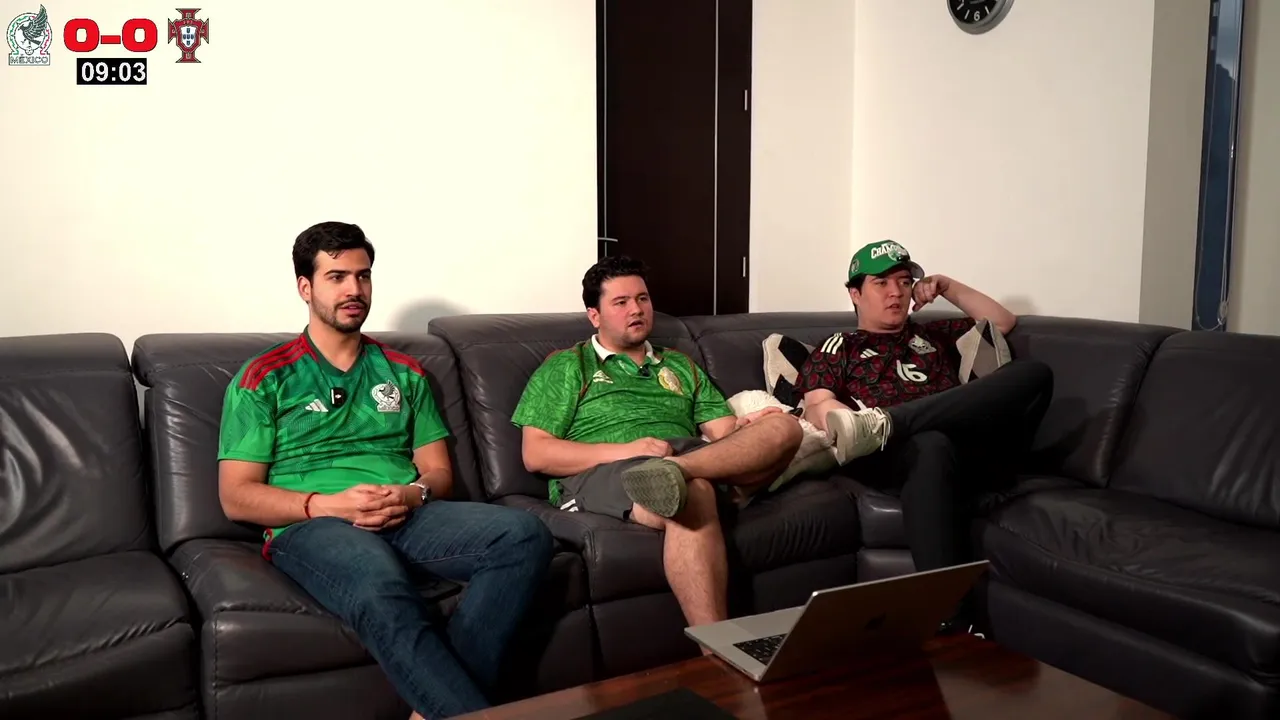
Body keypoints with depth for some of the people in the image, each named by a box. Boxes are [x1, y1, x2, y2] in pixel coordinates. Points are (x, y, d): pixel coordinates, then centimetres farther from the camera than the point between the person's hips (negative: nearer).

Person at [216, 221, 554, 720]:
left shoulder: (403, 373, 21)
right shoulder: (265, 379, 10)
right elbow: (237, 497, 3)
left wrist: (412, 495, -7)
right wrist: (327, 504, -13)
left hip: (411, 518, 4)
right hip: (312, 527, -4)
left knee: (523, 535, -26)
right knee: (382, 589, -41)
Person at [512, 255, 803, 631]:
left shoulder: (680, 366, 29)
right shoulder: (565, 368, 14)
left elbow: (725, 434, 20)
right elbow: (536, 454, 2)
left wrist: (745, 428, -7)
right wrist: (627, 451, -11)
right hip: (601, 473, -5)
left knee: (783, 426, -19)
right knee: (692, 493, -39)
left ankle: (677, 470, -43)